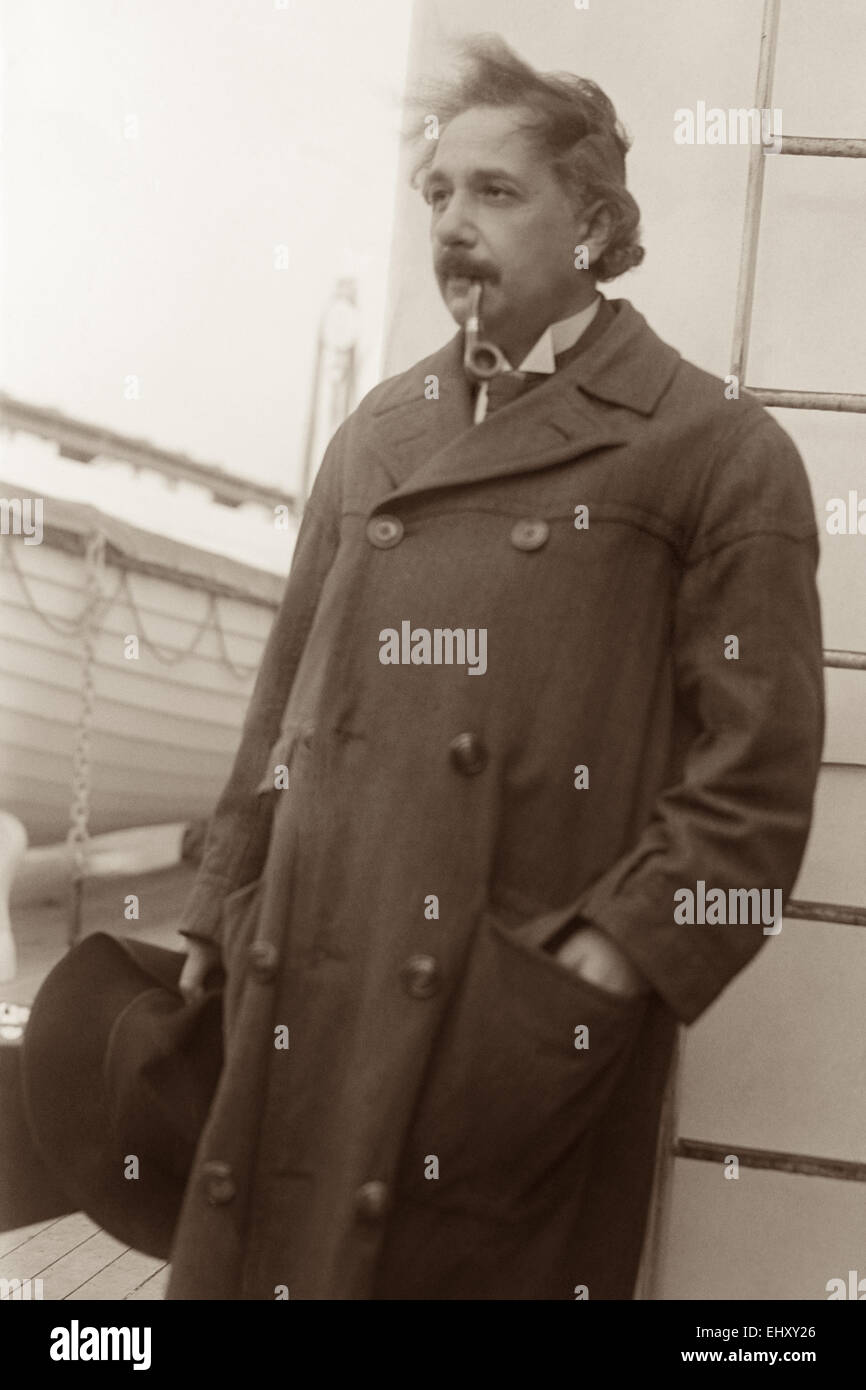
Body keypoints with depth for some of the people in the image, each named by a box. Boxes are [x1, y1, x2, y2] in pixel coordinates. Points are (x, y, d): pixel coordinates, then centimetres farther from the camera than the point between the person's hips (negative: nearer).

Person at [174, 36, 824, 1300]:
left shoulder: (719, 449, -2)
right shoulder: (378, 433, 15)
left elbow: (758, 767, -7)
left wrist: (619, 954, -14)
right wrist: (224, 914, 12)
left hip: (526, 1028, -4)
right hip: (305, 1005, 5)